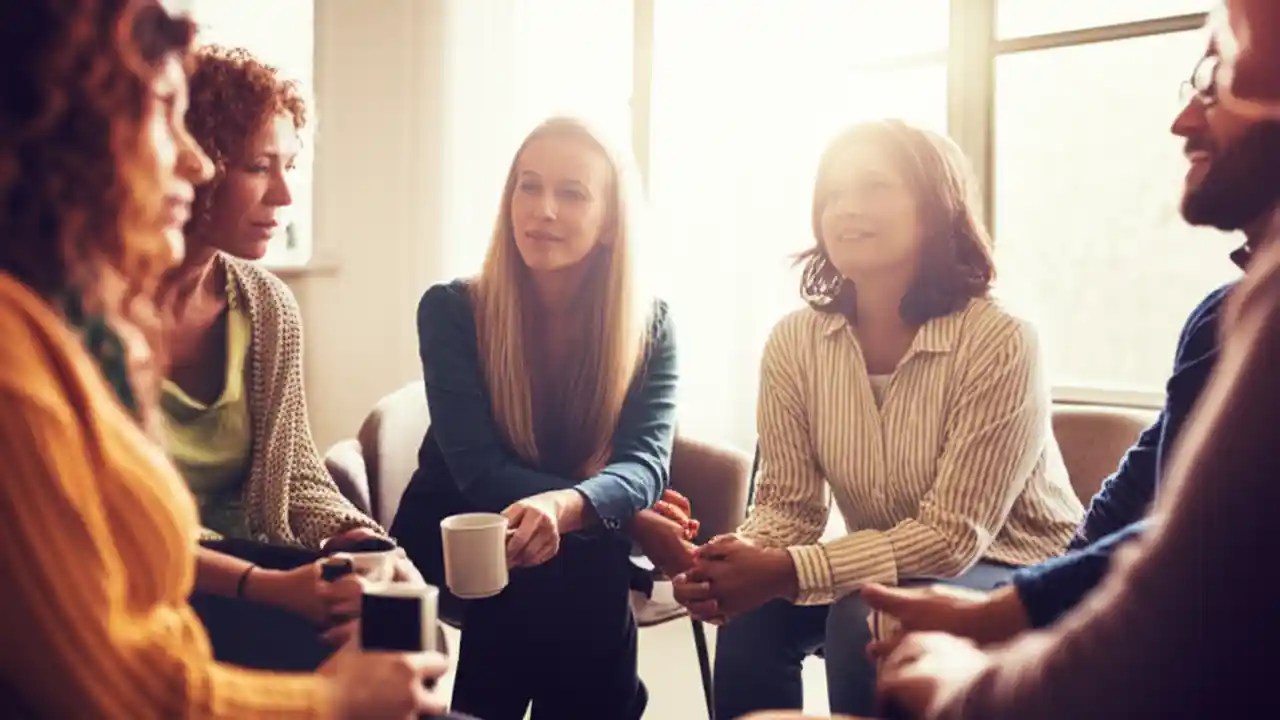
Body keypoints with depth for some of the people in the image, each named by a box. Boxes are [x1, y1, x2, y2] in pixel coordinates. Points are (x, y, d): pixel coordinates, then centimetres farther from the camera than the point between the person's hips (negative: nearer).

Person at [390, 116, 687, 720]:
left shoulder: (650, 326, -6)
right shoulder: (450, 310, -11)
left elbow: (646, 461, -20)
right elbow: (477, 470, -19)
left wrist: (564, 506, -44)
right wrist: (630, 517, -29)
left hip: (583, 553, 2)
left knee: (585, 563, -30)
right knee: (587, 565, -29)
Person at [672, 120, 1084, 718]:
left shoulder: (998, 342, -23)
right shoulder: (793, 342, -9)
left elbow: (953, 536, -24)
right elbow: (788, 506, -6)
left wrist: (788, 572, -33)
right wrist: (742, 556, -30)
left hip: (1015, 577, -4)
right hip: (885, 572, 4)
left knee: (866, 621, -30)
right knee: (754, 613, -22)